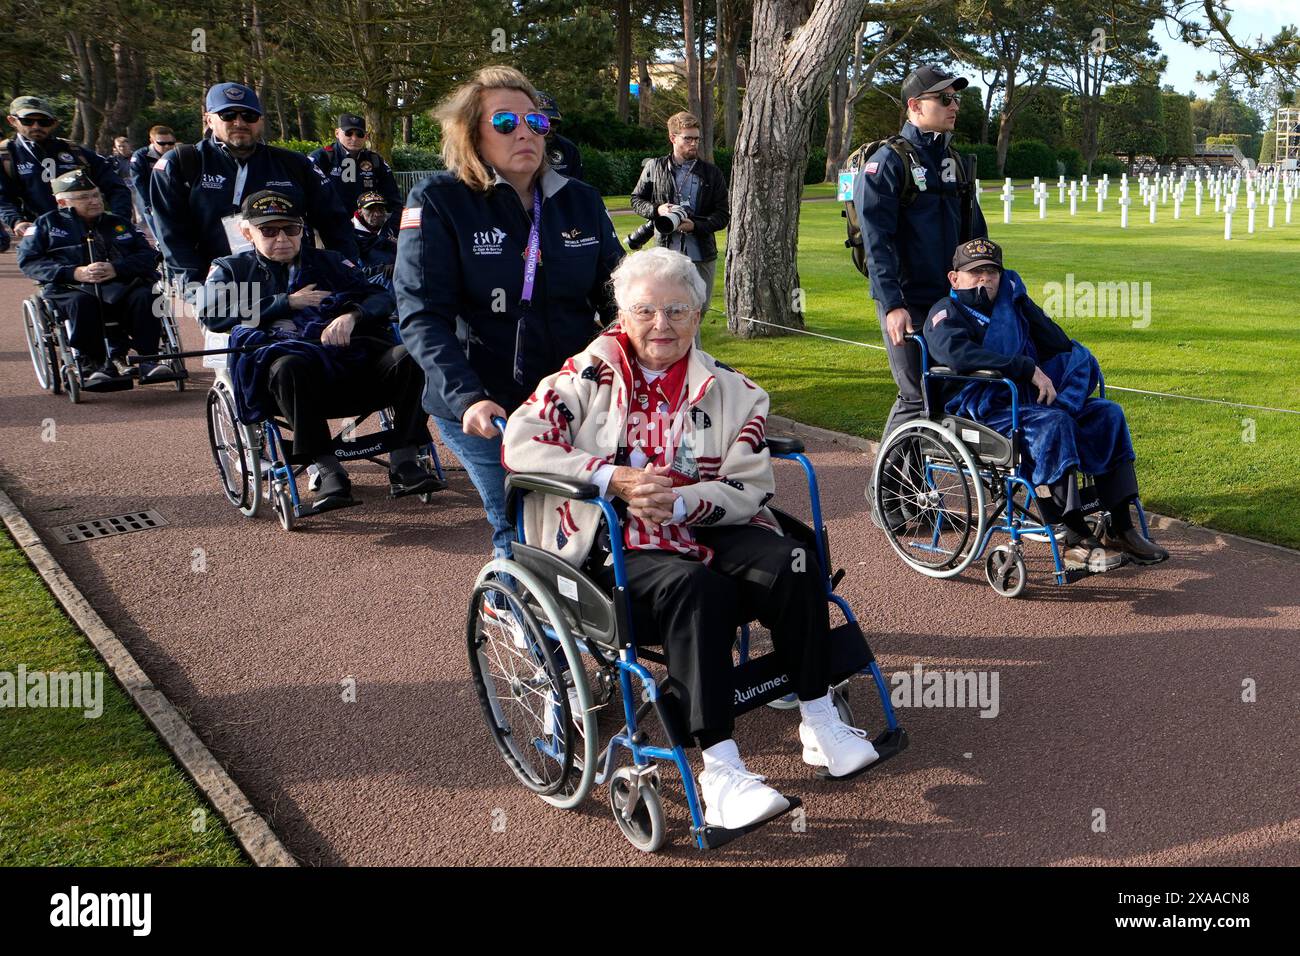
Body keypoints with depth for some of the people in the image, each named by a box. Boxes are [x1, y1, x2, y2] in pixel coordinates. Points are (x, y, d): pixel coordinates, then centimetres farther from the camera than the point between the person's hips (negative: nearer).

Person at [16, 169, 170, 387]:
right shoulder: (47, 224, 18)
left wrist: (117, 268, -10)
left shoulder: (119, 223, 25)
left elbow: (148, 256, 12)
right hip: (72, 287, -2)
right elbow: (28, 261, 5)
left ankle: (148, 359, -29)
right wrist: (75, 273, -11)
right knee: (81, 302, -37)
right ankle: (94, 364, -33)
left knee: (144, 296, -31)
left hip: (121, 284, 2)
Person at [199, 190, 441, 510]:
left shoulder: (328, 262, 27)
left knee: (408, 357, -26)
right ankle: (329, 471, -35)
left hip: (349, 357, 2)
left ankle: (403, 463, -24)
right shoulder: (232, 269, 23)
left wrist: (352, 316, -10)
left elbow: (381, 296, 14)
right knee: (289, 368, -39)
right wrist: (287, 302, 2)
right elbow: (211, 314, 2)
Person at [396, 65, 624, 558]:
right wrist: (466, 398, -25)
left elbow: (616, 297, 11)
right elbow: (423, 314, -12)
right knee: (520, 536, -1)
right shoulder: (438, 201, -4)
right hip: (485, 411, -3)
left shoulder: (581, 200, 8)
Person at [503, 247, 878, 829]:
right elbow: (520, 443, -7)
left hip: (707, 532, 3)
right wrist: (613, 478, -16)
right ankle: (719, 771, -32)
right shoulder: (590, 375, 5)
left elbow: (751, 487, 0)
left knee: (791, 567, -24)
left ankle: (819, 725, -7)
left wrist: (678, 501, -19)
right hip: (616, 548, -3)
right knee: (696, 588, -33)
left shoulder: (729, 391, 9)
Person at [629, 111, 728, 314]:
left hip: (702, 256, 1)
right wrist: (657, 209, -9)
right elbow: (636, 200, 13)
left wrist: (695, 225, -16)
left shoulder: (712, 173, 5)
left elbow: (723, 215, 3)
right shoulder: (654, 169, 5)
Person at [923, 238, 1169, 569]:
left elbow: (1055, 342, 23)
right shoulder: (946, 313, -2)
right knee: (1051, 423, -33)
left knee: (1107, 413, -4)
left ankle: (1120, 530, -7)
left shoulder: (1012, 298, 20)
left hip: (1029, 401, 8)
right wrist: (1029, 369, -27)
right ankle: (1077, 542, -33)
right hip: (984, 413, -8)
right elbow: (957, 353, -26)